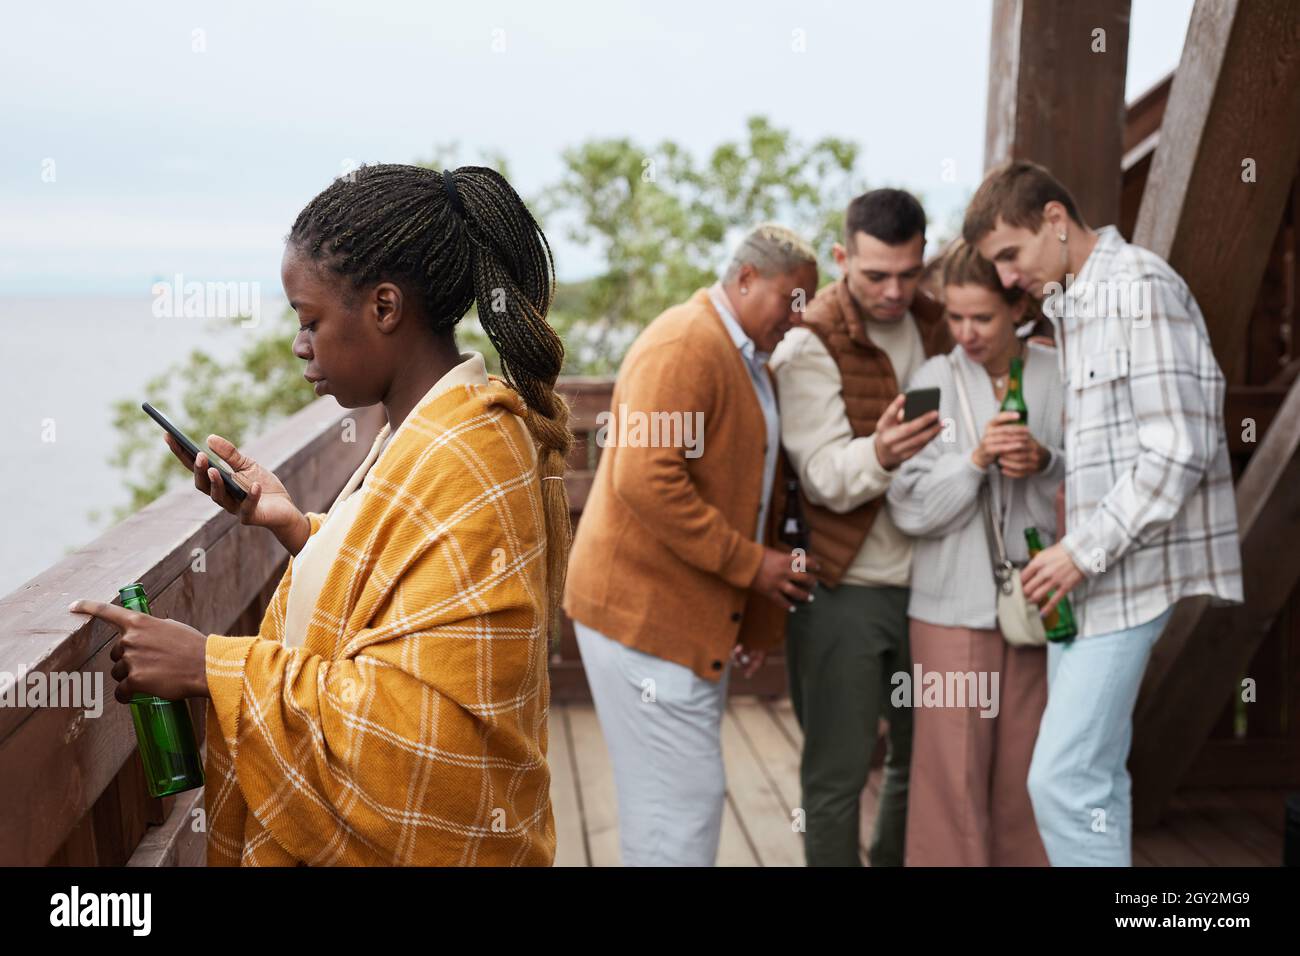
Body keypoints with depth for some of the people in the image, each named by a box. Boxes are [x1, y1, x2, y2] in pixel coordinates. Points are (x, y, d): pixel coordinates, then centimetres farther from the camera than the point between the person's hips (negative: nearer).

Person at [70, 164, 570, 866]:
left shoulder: (465, 468, -25)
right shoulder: (425, 434, 5)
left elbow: (416, 721, -29)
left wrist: (213, 667, -23)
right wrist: (294, 527, 1)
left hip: (414, 843, -9)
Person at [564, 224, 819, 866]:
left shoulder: (747, 361, 16)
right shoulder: (683, 345, -15)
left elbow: (753, 494, 20)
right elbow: (646, 480, -26)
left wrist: (760, 619, 14)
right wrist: (751, 566, -20)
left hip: (699, 611, 10)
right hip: (643, 609, -10)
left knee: (680, 794, 15)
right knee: (685, 797, -5)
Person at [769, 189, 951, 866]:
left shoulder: (936, 322, 4)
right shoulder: (809, 343, -13)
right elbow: (824, 476, -20)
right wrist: (877, 456, -42)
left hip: (926, 582, 6)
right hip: (843, 589, -6)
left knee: (923, 756, 18)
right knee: (838, 772, 1)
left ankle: (897, 861, 36)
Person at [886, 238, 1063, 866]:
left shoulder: (1060, 377, 0)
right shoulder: (932, 380, -1)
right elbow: (910, 508, -5)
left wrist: (1045, 463, -14)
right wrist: (977, 458, -18)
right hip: (952, 606, -1)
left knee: (1026, 778, 10)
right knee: (952, 777, 1)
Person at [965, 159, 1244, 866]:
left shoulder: (1140, 288, -12)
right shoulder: (1071, 304, 17)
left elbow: (1179, 450, -19)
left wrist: (1085, 551, -17)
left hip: (1128, 570, -9)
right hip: (1088, 570, 9)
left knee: (1062, 778, -12)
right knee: (1093, 775, 13)